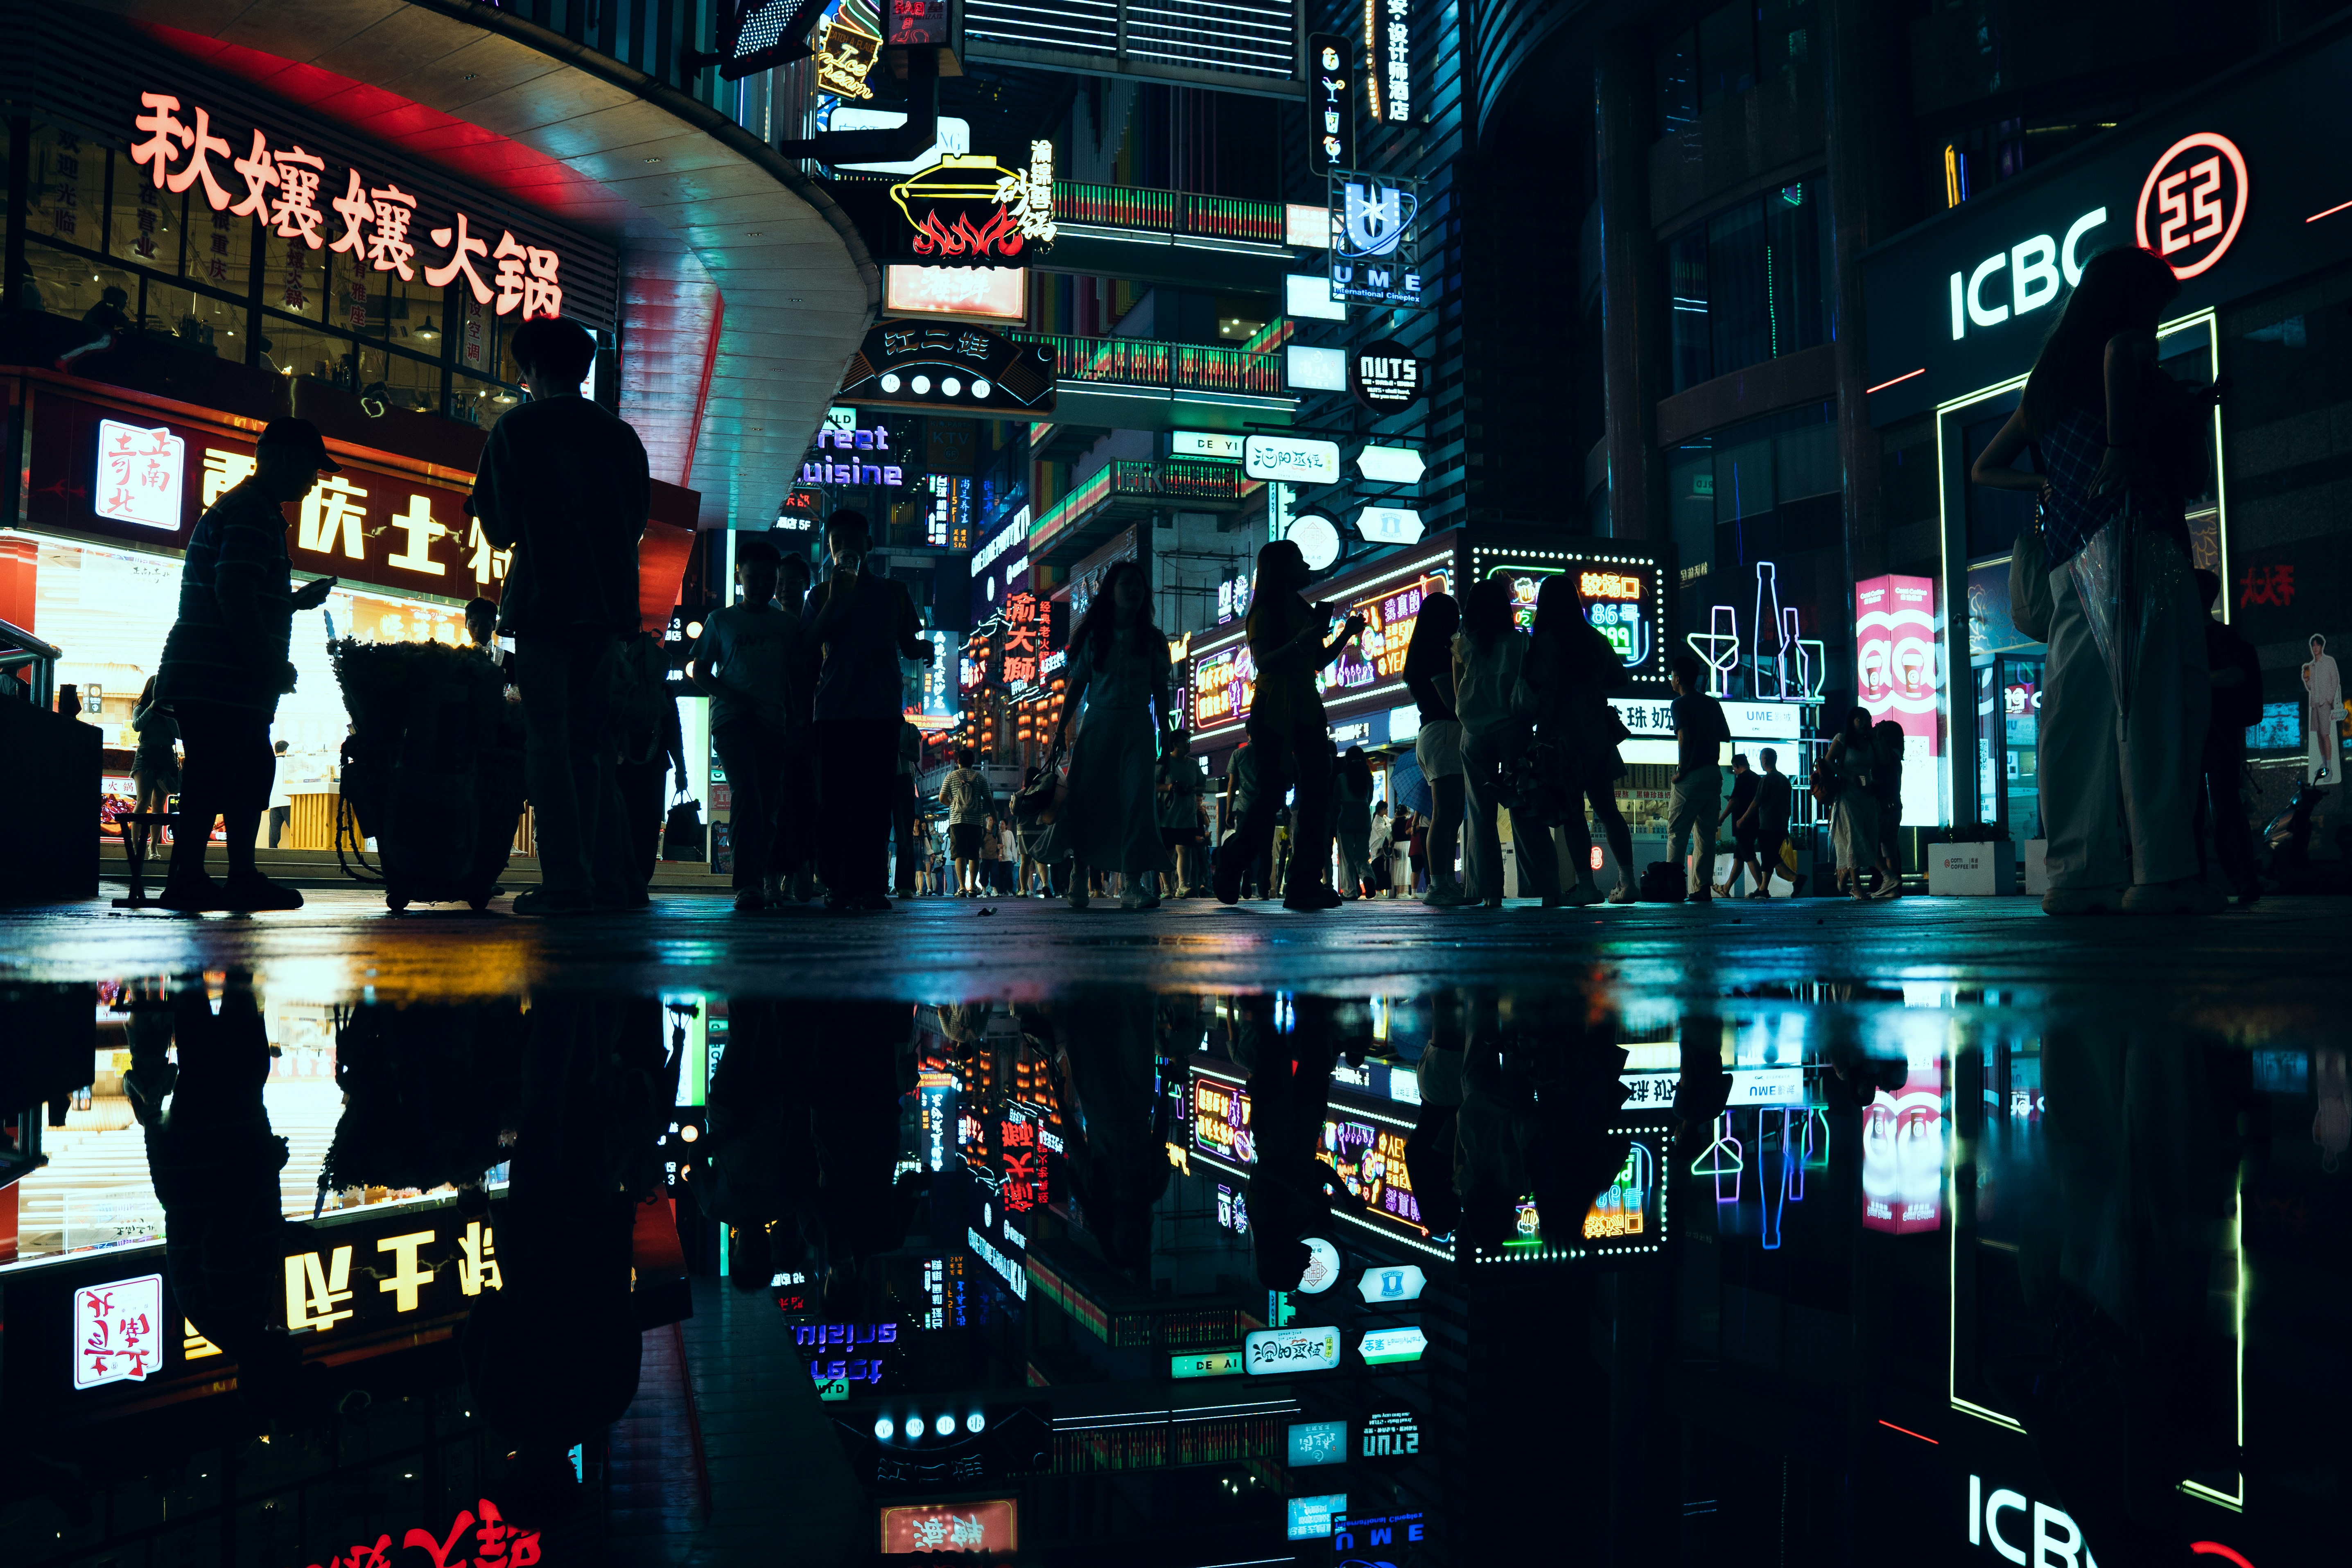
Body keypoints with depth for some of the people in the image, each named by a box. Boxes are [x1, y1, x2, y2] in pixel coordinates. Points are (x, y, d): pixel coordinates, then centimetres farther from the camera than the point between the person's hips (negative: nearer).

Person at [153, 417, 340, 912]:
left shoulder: (249, 508, 24)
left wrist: (296, 600, 23)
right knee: (214, 776, -9)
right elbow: (233, 592, -22)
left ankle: (243, 877, 12)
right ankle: (186, 880, -6)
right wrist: (270, 666, -21)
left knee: (252, 771, 10)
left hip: (230, 680, 11)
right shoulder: (253, 512, -11)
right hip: (219, 678, -11)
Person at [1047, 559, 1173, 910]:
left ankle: (1134, 883, -15)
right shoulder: (1092, 636, 8)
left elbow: (1161, 691, 10)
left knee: (1140, 799, -12)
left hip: (1138, 727, 0)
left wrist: (1164, 738, 4)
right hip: (1098, 724, 0)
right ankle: (1078, 875, 5)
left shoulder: (1152, 640, 10)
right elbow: (1077, 686, 8)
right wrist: (1059, 732, 1)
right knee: (1086, 799, -5)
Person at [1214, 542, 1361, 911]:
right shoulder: (1265, 611, -2)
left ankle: (1306, 881, -8)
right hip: (1273, 710, -7)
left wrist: (1345, 635, 11)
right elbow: (1263, 662, -14)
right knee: (1272, 792, -8)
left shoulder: (1306, 611, 19)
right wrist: (1299, 643, -26)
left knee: (1317, 793, -6)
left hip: (1307, 709, 7)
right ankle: (1231, 864, 13)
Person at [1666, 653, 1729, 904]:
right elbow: (1726, 735, 16)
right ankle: (1703, 887, 1)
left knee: (1676, 833, 0)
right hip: (1714, 773, 6)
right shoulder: (1712, 703, 12)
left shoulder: (1680, 704, -7)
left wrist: (1681, 770, -11)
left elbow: (1684, 737, -19)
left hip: (1692, 776, -6)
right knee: (1705, 834, 7)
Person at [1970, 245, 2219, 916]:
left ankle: (2079, 873, 2)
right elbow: (2120, 351, -24)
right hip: (2133, 538, -7)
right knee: (2155, 703, -9)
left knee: (2078, 710, 3)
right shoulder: (2132, 345, 2)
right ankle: (2162, 872, -12)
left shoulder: (2048, 380, 23)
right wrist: (2123, 446, -21)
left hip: (2069, 559, 7)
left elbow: (1985, 469, 29)